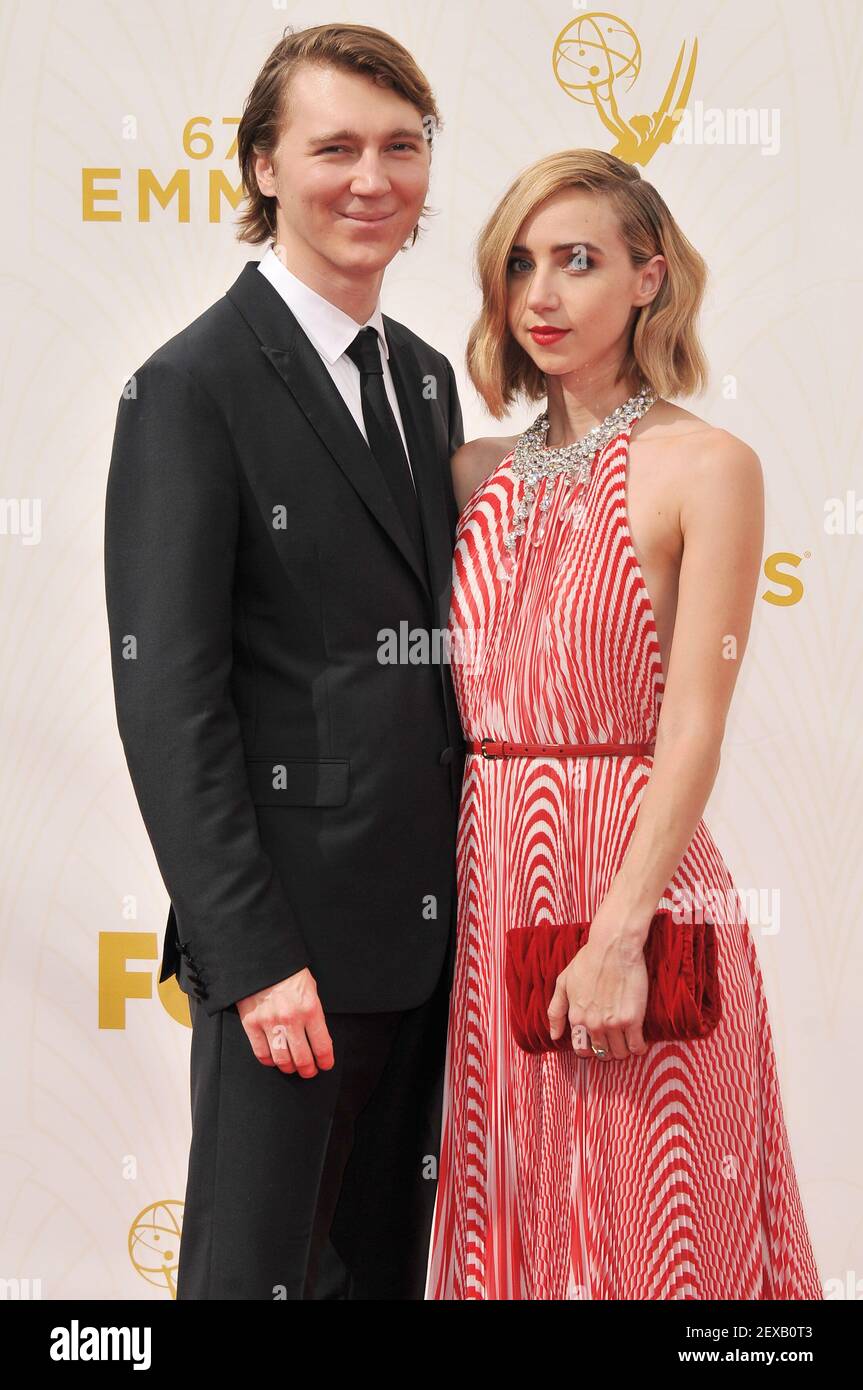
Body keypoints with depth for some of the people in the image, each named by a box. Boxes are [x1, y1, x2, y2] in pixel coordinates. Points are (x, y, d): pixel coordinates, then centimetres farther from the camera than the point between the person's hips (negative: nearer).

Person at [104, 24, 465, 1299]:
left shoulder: (427, 379, 12)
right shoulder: (194, 387, -11)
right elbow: (166, 700, -15)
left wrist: (469, 892, 9)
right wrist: (253, 954, -18)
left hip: (429, 926, 7)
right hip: (289, 933, -7)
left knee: (391, 1257, 17)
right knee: (261, 1263, 4)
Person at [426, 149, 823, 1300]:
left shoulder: (704, 466, -6)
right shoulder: (479, 473, 10)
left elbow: (693, 728, -12)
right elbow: (448, 702, 11)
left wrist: (618, 935, -19)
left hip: (632, 865, -5)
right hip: (488, 878, 5)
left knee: (639, 1226, 5)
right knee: (511, 1222, 14)